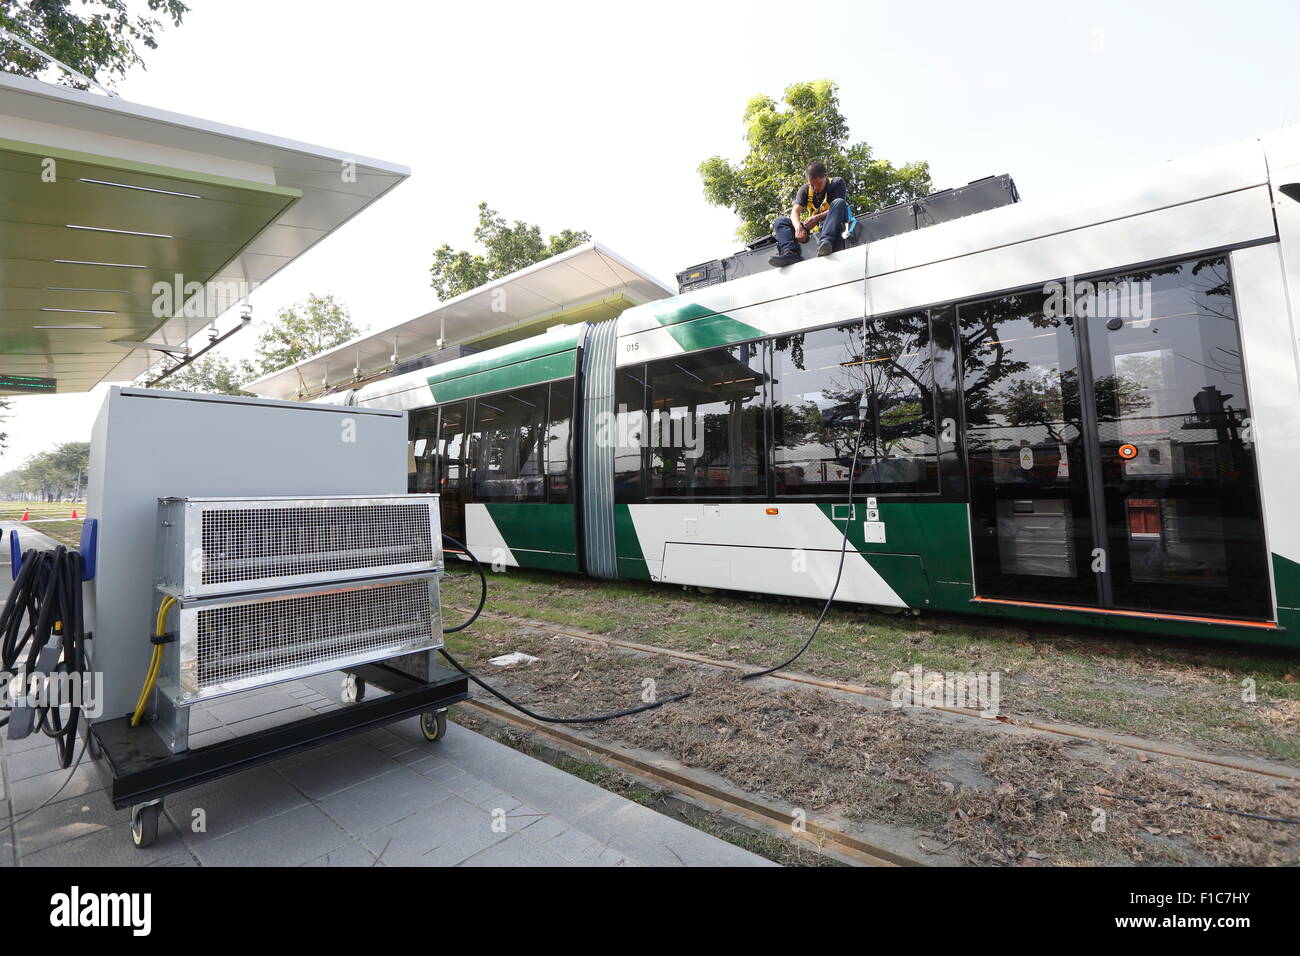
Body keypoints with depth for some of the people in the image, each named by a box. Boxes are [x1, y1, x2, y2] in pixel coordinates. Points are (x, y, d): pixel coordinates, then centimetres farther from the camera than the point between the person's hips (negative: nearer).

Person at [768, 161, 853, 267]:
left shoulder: (837, 182, 0)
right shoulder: (805, 189, 6)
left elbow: (837, 208, -13)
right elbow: (795, 211, -10)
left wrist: (817, 217, -30)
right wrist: (798, 227, -33)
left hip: (834, 226, -3)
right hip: (814, 229, 3)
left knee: (839, 202, -30)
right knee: (780, 222, -8)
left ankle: (825, 242, -51)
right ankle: (791, 252, -38)